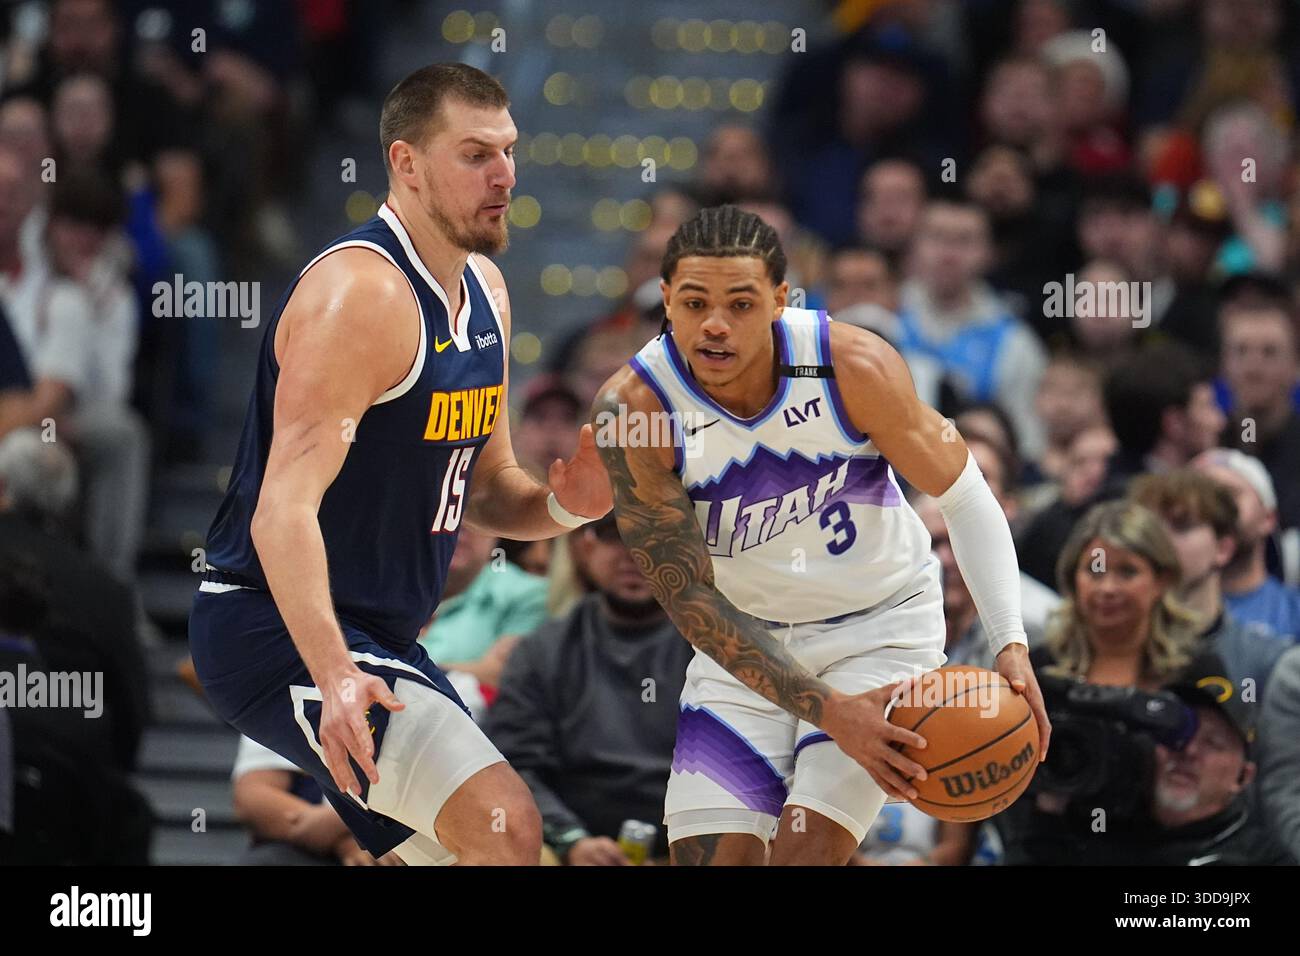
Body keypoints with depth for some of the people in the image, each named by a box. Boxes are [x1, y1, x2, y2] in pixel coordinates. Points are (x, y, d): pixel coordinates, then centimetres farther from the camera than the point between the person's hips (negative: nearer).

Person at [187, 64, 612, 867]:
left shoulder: (485, 292, 9)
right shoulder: (361, 295, -21)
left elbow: (484, 487, 19)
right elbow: (283, 511, -30)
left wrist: (561, 505, -5)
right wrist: (335, 676, -44)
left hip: (378, 637, 10)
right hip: (279, 631, -10)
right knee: (504, 823, -24)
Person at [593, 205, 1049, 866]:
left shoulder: (854, 366, -24)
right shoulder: (630, 409, -23)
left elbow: (965, 498, -10)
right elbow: (689, 598, -20)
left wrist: (1011, 644, -21)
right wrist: (827, 711, -27)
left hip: (880, 626, -2)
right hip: (745, 639, 2)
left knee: (806, 851, -17)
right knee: (707, 856, -5)